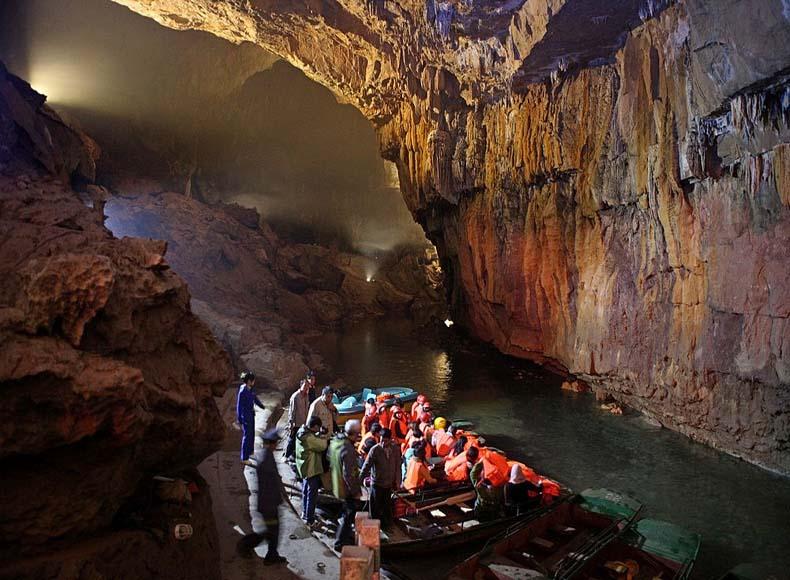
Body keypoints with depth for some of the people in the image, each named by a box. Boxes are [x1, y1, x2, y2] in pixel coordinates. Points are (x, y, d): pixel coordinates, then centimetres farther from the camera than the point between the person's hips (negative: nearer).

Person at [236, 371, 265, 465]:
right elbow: (239, 405, -19)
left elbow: (255, 398, 18)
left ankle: (249, 451, 42)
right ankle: (244, 458, 4)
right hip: (245, 416, -9)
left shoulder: (250, 389, 1)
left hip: (251, 414, 9)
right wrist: (239, 419, -17)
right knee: (247, 435, -4)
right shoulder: (242, 391, -23)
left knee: (251, 433, 23)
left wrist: (262, 406, 32)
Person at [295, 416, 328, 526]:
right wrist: (323, 436, -11)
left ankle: (305, 513, 41)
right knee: (312, 494, 2)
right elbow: (322, 446, -25)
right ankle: (309, 519, 11)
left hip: (304, 467, 10)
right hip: (311, 469, -10)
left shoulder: (302, 432, -1)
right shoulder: (308, 438, -30)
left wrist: (319, 434, -4)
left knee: (306, 491, 25)